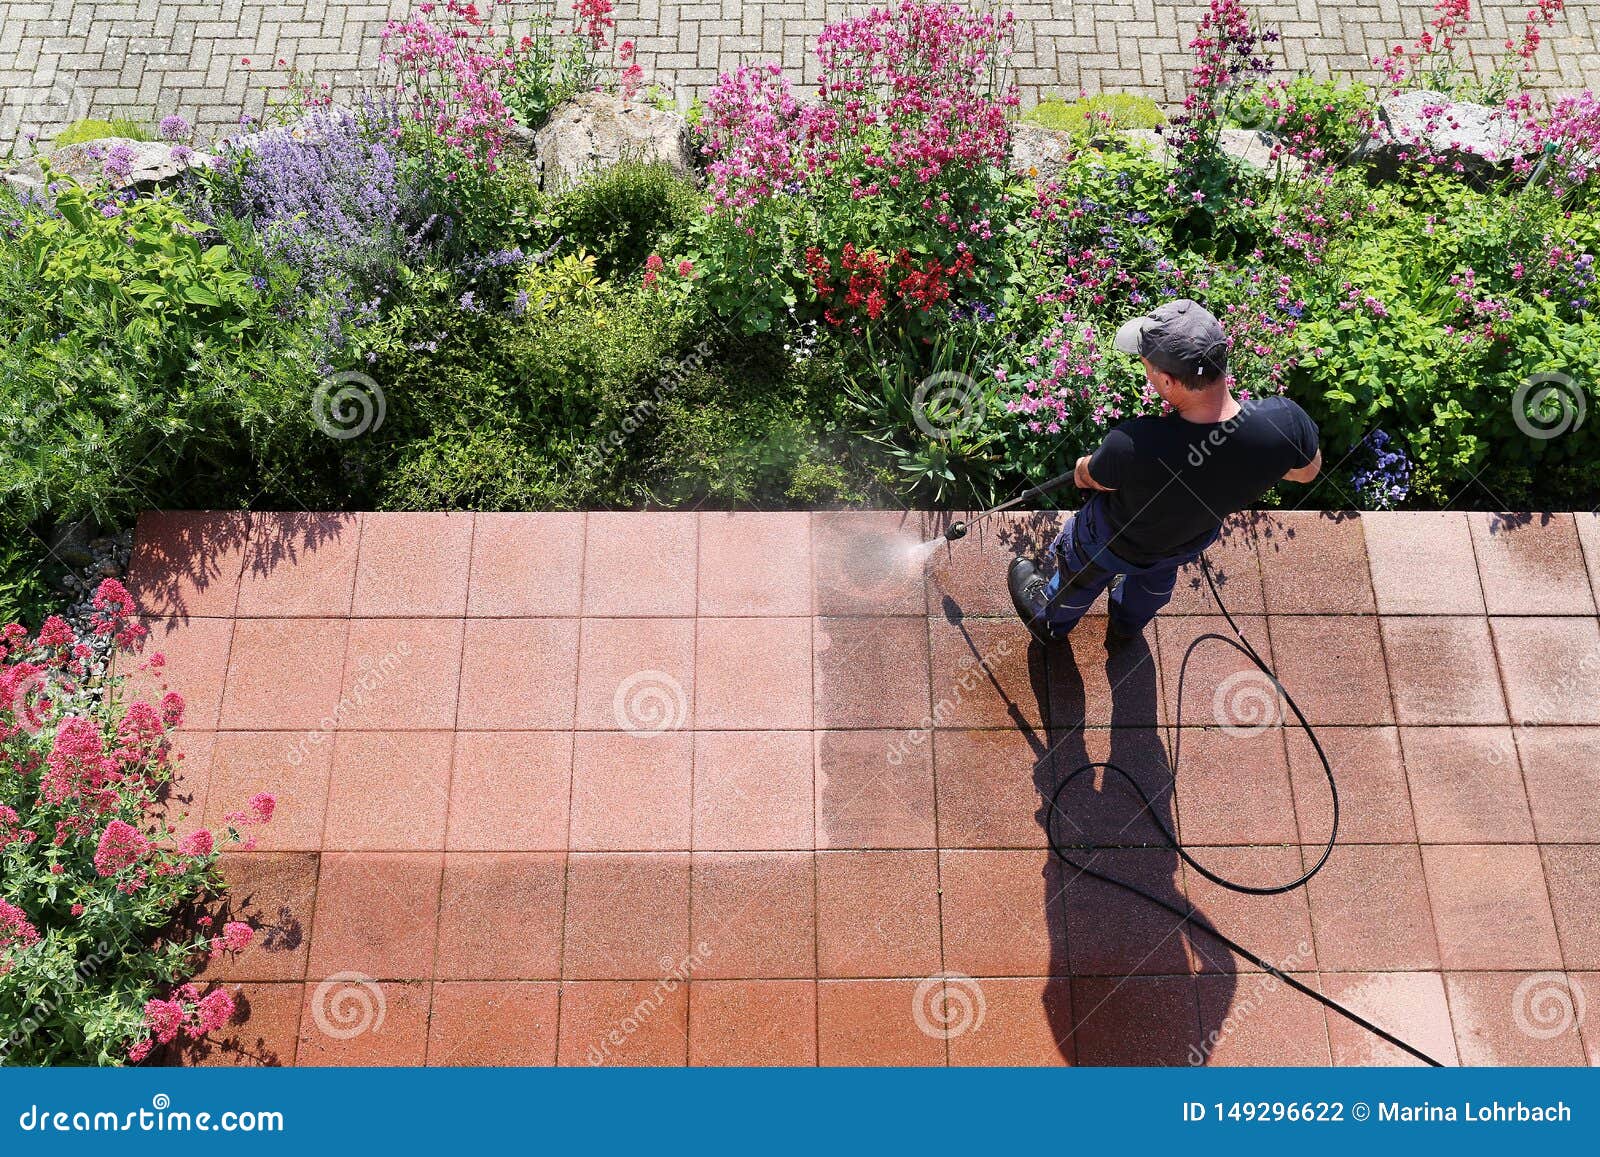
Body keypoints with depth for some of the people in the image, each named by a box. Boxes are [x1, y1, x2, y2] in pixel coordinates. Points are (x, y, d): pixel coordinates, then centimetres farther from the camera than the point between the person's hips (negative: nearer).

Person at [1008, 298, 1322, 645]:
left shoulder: (1131, 446, -47)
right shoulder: (1285, 421, -36)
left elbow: (1090, 477, -21)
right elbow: (1307, 470, -12)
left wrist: (1083, 470, 2)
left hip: (1116, 545, -4)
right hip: (1194, 539, 4)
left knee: (1080, 573, 32)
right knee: (1158, 575, 40)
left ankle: (1051, 621, 65)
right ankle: (1126, 625, 71)